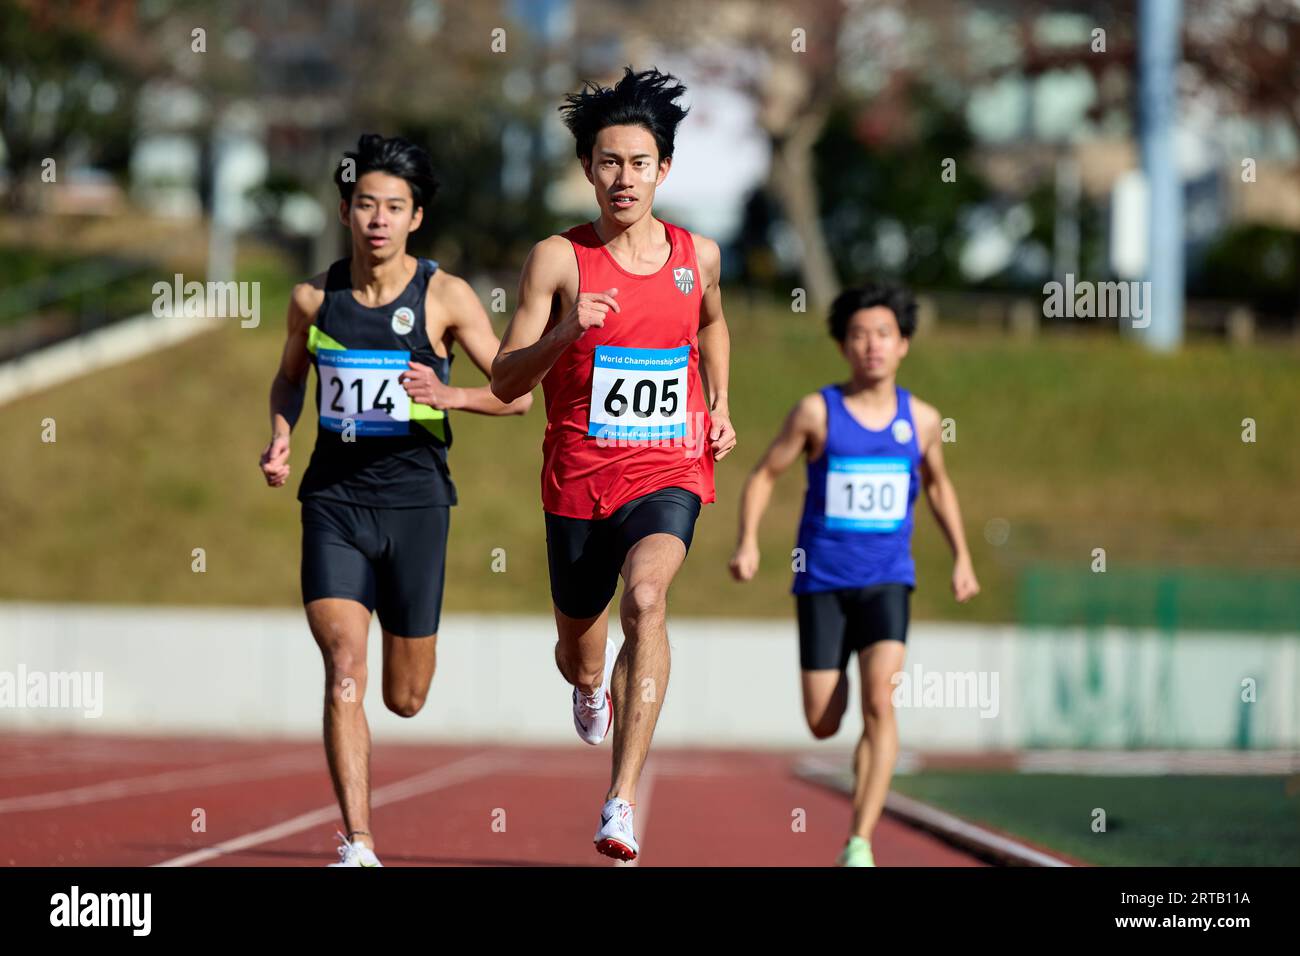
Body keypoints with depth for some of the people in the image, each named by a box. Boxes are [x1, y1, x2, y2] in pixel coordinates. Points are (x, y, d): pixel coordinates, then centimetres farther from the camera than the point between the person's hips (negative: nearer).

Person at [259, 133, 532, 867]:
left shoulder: (445, 297, -3)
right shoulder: (315, 299, 4)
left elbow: (518, 394, -2)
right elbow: (291, 377, 23)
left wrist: (449, 395, -20)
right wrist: (281, 438, 4)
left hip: (414, 501, -1)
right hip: (333, 499, 1)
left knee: (405, 697, 8)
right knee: (344, 669, -17)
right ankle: (359, 846, -17)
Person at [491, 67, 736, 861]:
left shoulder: (699, 255, 3)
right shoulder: (559, 259, -8)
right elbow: (505, 383, -11)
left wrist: (720, 406, 14)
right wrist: (564, 333, -28)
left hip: (669, 473, 0)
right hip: (580, 476, 0)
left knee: (646, 600, -29)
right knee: (579, 651, 16)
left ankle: (623, 799, -34)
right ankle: (592, 682, 58)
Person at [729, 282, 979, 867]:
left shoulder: (920, 419, 3)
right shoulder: (816, 412, -4)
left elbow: (937, 484, 22)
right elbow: (763, 477, 3)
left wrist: (962, 557, 18)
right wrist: (747, 543, -12)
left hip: (887, 581, 1)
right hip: (822, 579, 0)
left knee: (879, 702, -20)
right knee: (822, 726, 2)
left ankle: (859, 843, -19)